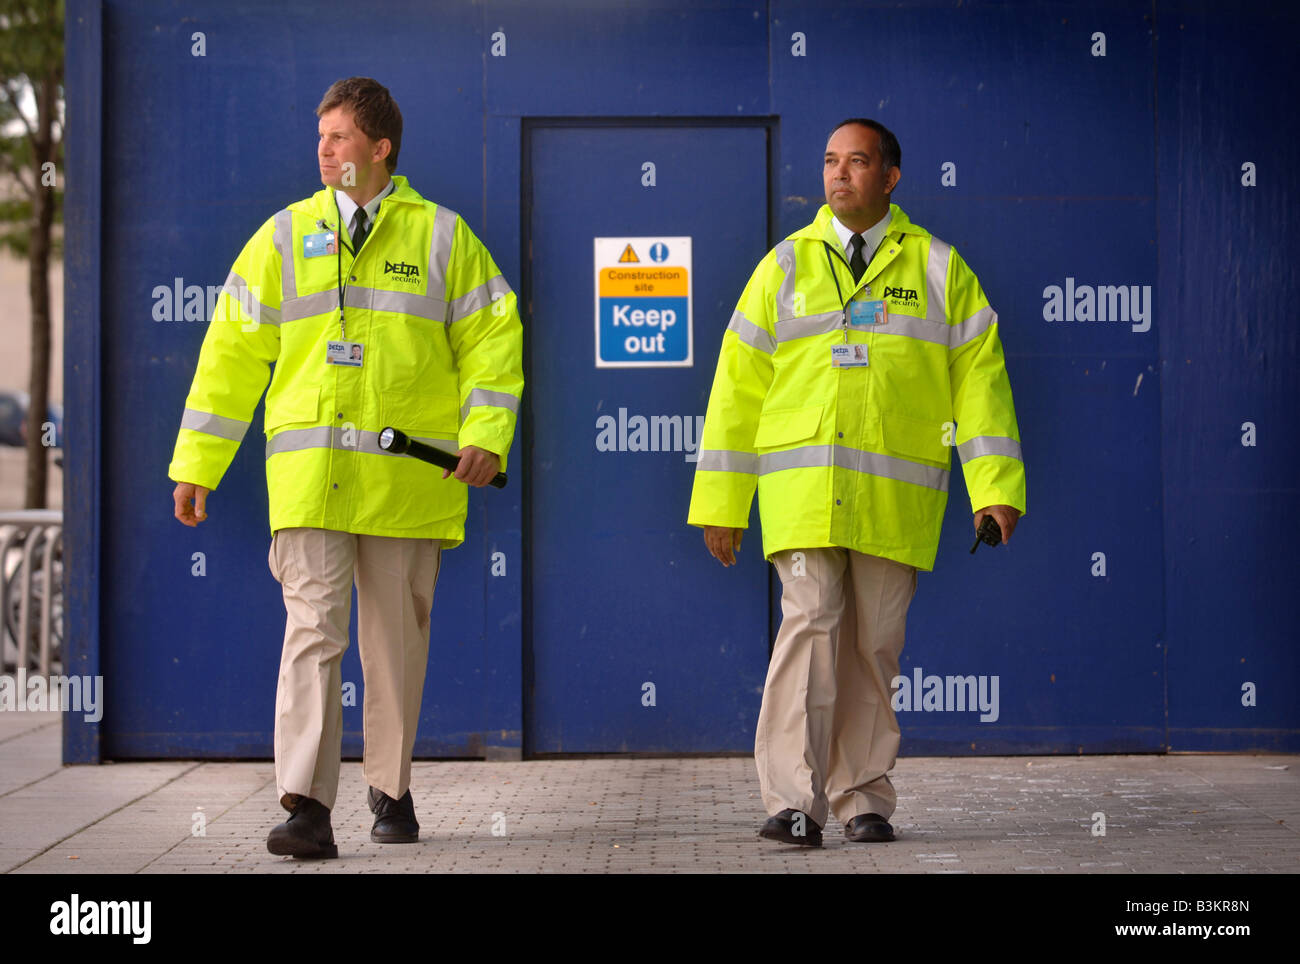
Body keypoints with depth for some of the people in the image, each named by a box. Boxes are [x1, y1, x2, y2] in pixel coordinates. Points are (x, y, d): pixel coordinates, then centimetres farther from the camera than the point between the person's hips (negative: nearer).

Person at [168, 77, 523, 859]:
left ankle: (391, 789, 24)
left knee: (398, 639, 8)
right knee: (312, 629, -9)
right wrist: (196, 464, 6)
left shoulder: (443, 236, 7)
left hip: (409, 474, 0)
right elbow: (233, 349, 10)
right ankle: (307, 807, -12)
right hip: (310, 470, 0)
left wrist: (485, 435, -8)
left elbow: (493, 336, 6)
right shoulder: (285, 236, 10)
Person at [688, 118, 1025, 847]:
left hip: (897, 495, 0)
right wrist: (722, 501, 7)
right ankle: (796, 803, -13)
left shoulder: (938, 269, 9)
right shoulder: (785, 266, 11)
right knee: (810, 624, -12)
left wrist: (997, 486, -5)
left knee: (874, 644, 3)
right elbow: (739, 384, 10)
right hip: (803, 484, 0)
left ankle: (863, 799, 14)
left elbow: (980, 377, 5)